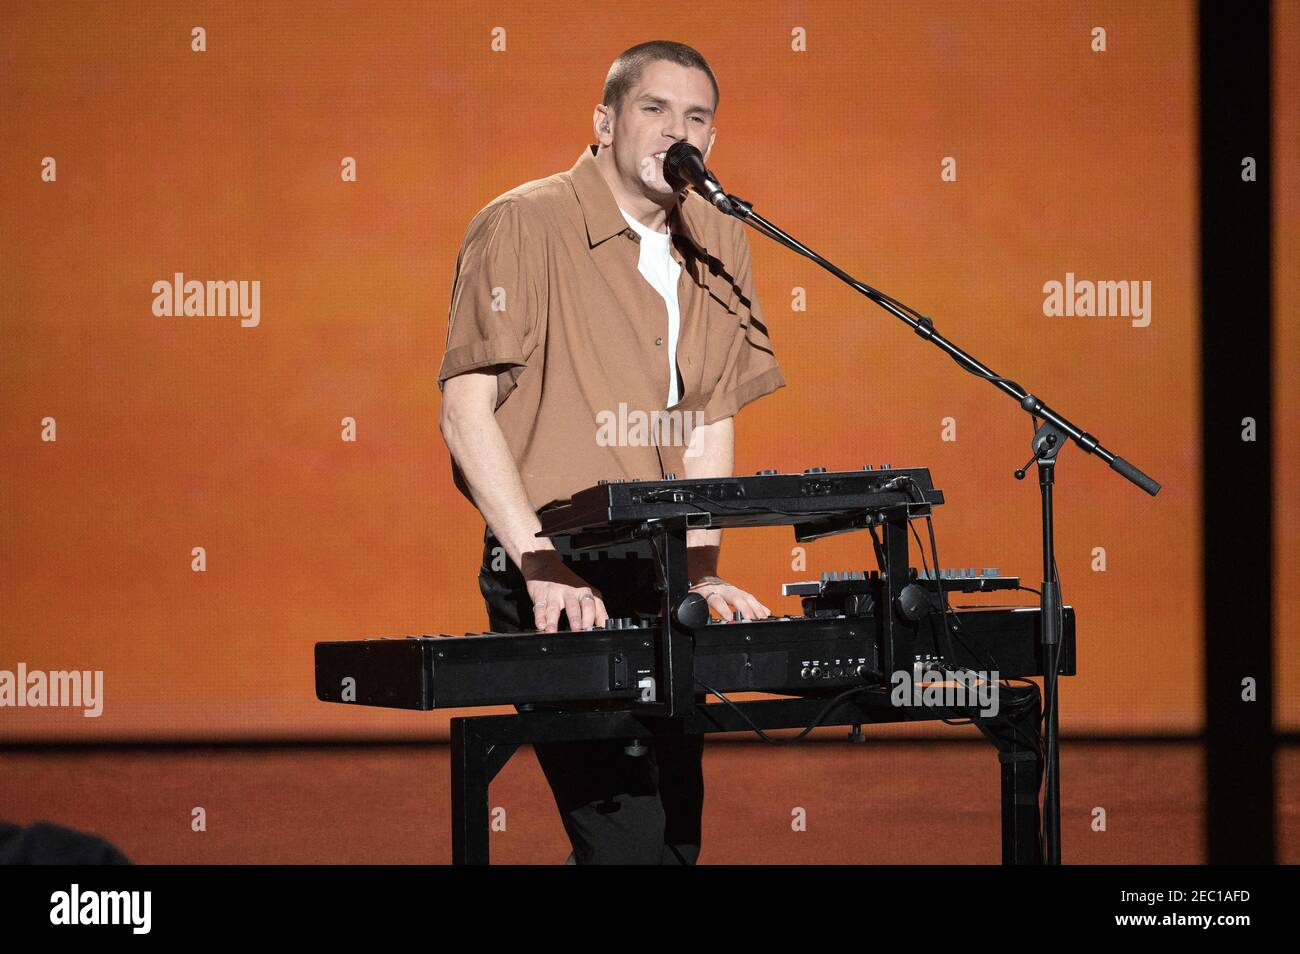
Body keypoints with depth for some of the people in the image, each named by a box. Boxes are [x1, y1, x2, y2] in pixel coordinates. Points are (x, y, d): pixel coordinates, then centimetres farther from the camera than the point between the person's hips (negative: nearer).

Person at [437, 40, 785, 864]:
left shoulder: (718, 244, 12)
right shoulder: (524, 224, -7)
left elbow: (712, 420, 14)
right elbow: (466, 410, -12)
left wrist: (702, 571, 2)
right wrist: (543, 564, -20)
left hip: (662, 581, 7)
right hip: (556, 583, -7)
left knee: (677, 836, 9)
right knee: (629, 839, -16)